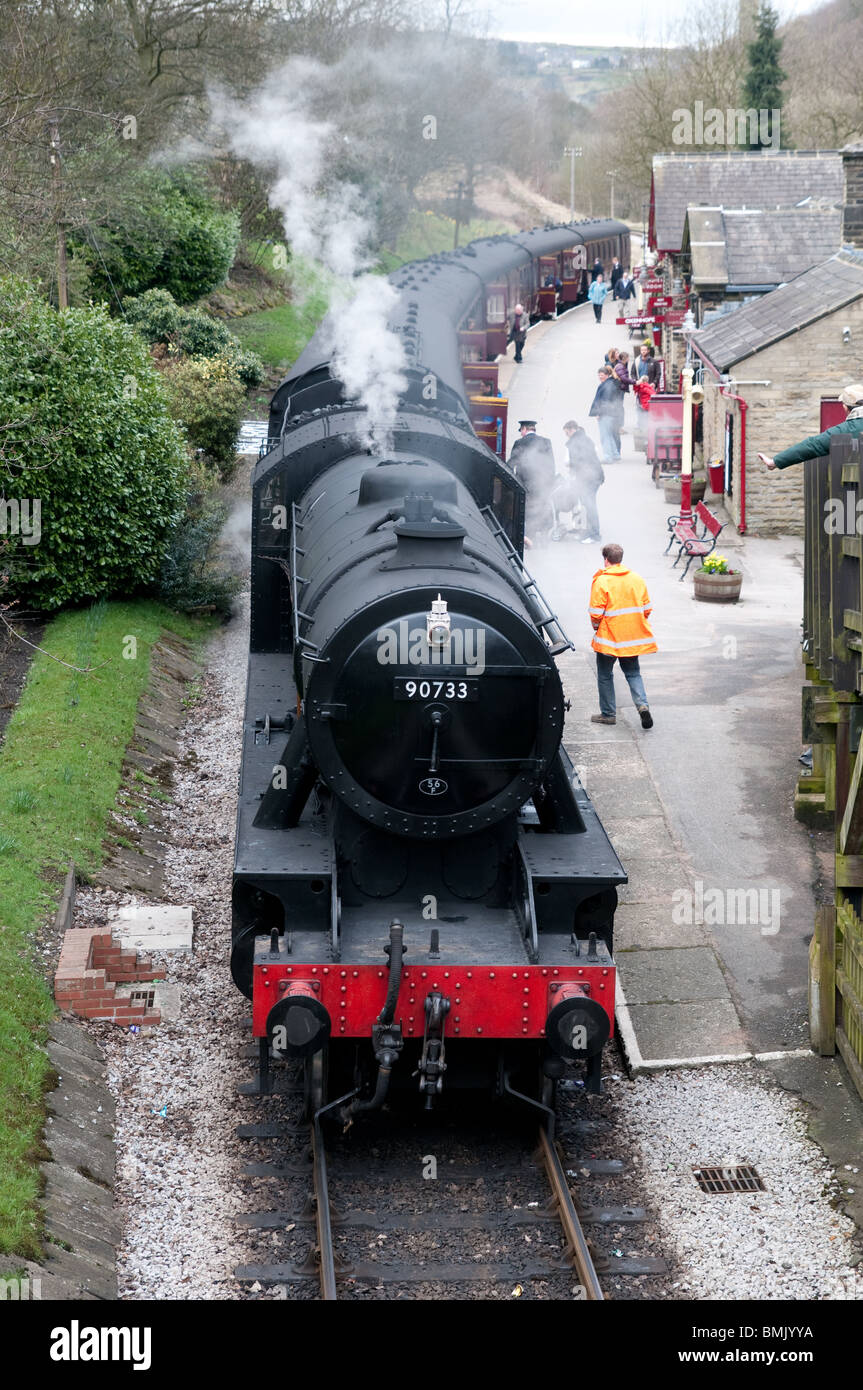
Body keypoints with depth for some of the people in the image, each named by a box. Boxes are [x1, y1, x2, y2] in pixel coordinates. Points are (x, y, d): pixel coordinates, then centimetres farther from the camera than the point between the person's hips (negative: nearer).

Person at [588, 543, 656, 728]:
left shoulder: (601, 582, -14)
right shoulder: (637, 579, 3)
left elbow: (596, 613, -15)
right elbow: (647, 609, 7)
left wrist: (596, 628, 5)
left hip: (608, 637, -4)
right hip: (633, 637, 4)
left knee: (605, 675, 12)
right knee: (633, 673, 14)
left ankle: (608, 713, 18)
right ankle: (642, 704, -9)